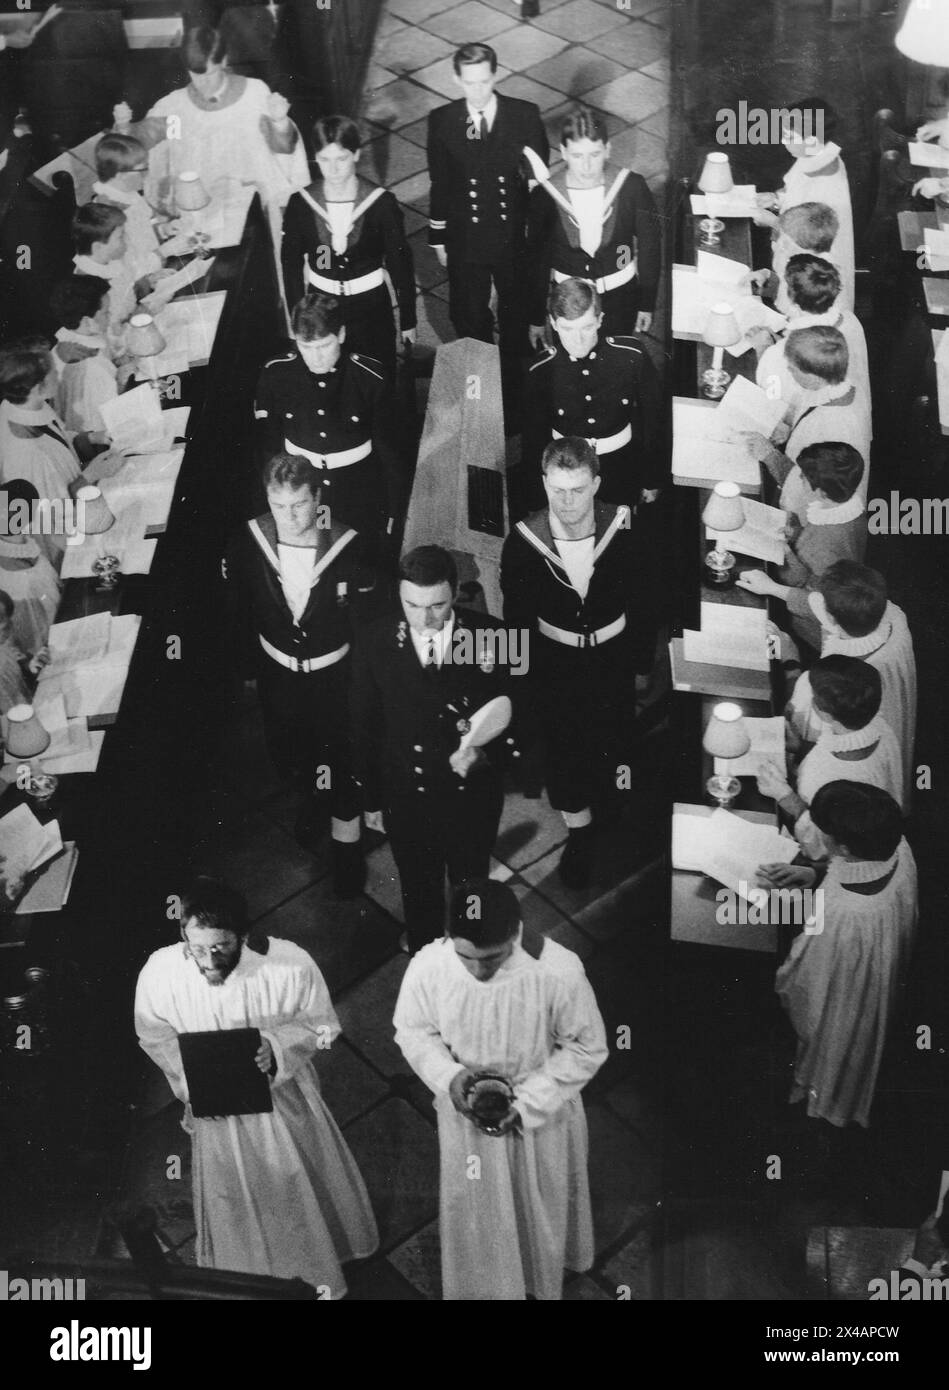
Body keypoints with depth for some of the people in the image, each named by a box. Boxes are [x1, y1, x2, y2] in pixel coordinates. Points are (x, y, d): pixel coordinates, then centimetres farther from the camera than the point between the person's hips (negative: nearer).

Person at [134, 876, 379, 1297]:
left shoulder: (290, 965, -31)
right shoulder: (160, 971, -26)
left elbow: (320, 1026, -13)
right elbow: (155, 1035, -6)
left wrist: (277, 1047, -31)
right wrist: (191, 1078, -19)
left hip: (283, 1097, -1)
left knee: (299, 1191, 20)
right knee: (230, 1200, 21)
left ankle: (318, 1273, 49)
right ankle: (242, 1280, 51)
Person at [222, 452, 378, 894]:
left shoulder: (350, 548, -24)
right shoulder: (248, 543, -17)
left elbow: (367, 621, -12)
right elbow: (239, 612, -1)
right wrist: (251, 665, 5)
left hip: (335, 674, -3)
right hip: (277, 673, 3)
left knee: (339, 757, 9)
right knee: (287, 756, 22)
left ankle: (346, 840, 35)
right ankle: (313, 795, 56)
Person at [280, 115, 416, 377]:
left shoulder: (381, 203, -12)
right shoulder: (301, 203, -9)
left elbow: (400, 264, -5)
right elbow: (291, 263, 2)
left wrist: (408, 321, -1)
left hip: (370, 305, -1)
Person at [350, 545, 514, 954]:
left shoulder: (491, 635, -15)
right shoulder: (375, 641, -11)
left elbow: (510, 710, -6)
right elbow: (365, 726, -2)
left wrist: (483, 749, -26)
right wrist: (371, 799, 3)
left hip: (473, 796, 0)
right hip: (406, 799, 1)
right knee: (419, 894, 20)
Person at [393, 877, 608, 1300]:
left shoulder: (559, 971, -33)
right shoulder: (428, 967, -27)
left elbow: (587, 1048, -16)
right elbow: (412, 1032, -7)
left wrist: (527, 1101, -23)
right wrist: (448, 1077, -25)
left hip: (542, 1116, 0)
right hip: (465, 1114, 1)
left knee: (540, 1210, 25)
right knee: (473, 1216, 20)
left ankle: (542, 1285, 57)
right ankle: (481, 1288, 51)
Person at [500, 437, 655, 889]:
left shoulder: (623, 530, -21)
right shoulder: (523, 541, -21)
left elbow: (640, 601, -7)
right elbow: (517, 616, -7)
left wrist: (642, 663, 2)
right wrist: (519, 674, 0)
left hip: (613, 656, 1)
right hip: (555, 661, 0)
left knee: (614, 736, 20)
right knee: (564, 747, 11)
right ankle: (578, 832, 33)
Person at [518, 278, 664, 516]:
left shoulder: (632, 357, -13)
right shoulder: (541, 371, -12)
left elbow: (652, 419, -1)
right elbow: (533, 439, -1)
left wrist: (652, 481, 6)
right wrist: (536, 501, 4)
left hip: (621, 468, 0)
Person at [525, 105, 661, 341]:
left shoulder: (632, 187, -16)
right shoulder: (544, 196, -16)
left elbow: (649, 246, -2)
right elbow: (537, 258, -4)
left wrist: (647, 304, 3)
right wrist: (536, 319, 2)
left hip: (622, 296, 0)